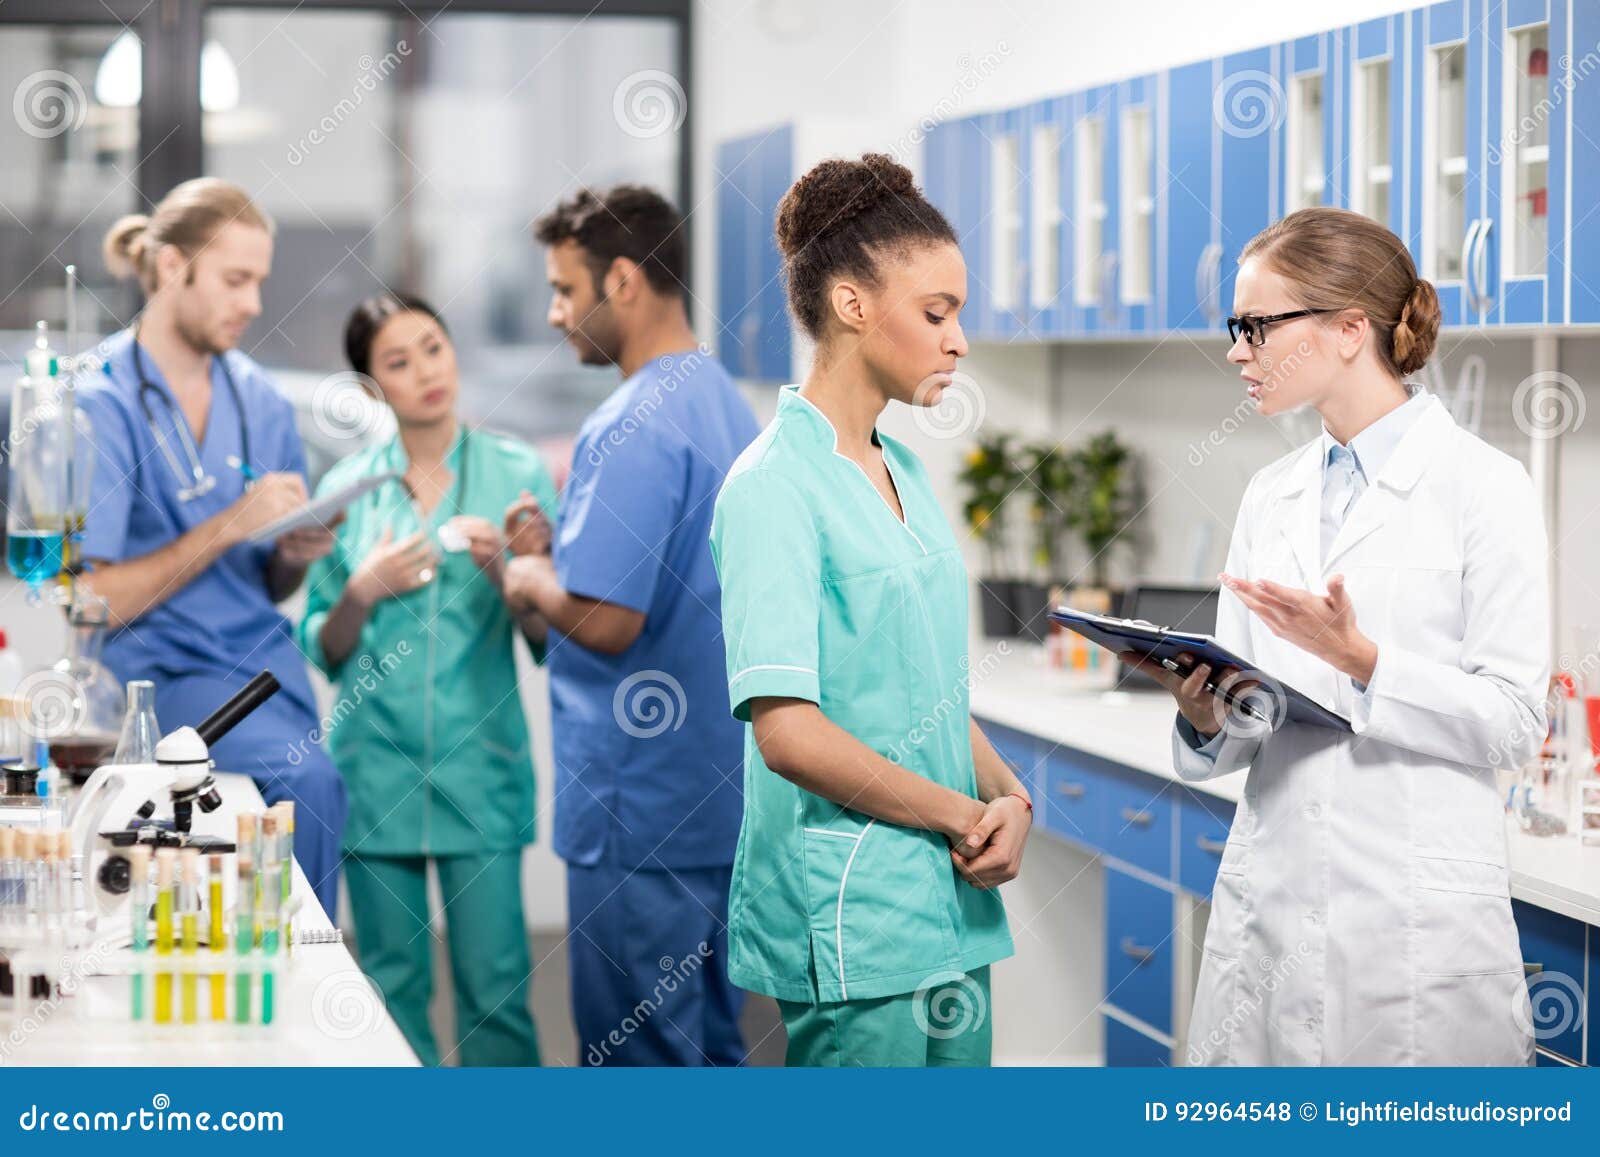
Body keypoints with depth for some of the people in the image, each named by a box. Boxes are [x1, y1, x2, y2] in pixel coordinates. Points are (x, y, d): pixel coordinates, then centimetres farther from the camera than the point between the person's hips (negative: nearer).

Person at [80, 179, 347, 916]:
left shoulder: (260, 401, 11)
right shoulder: (100, 405, -8)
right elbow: (93, 603, -12)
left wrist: (294, 557, -4)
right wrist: (227, 527, -16)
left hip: (266, 656, 6)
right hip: (161, 669, -6)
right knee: (306, 779, -27)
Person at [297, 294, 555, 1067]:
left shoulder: (518, 473, 2)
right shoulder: (348, 486, 7)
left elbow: (551, 640, 1)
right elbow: (323, 651, 9)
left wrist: (510, 574, -16)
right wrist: (363, 592, -9)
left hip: (480, 762, -1)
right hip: (376, 762, 2)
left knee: (495, 990, -5)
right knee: (393, 985, 5)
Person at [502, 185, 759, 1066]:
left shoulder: (633, 428, -18)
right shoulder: (726, 403, 12)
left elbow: (604, 620, -24)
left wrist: (532, 581, -5)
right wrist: (564, 553, 14)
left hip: (640, 808, -9)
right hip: (719, 791, 9)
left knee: (638, 1056, -1)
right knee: (708, 1038, 16)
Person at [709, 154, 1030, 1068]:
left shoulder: (906, 472, 13)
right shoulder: (774, 485, -13)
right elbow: (787, 731, -21)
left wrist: (1009, 794, -1)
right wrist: (965, 816, -11)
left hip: (952, 892, 8)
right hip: (851, 916, -8)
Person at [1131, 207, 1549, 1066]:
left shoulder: (1481, 485, -5)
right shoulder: (1270, 497, 13)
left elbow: (1513, 721, -9)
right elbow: (1246, 723, 13)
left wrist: (1364, 661, -20)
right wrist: (1206, 716, -8)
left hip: (1420, 910, -5)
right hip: (1271, 893, 5)